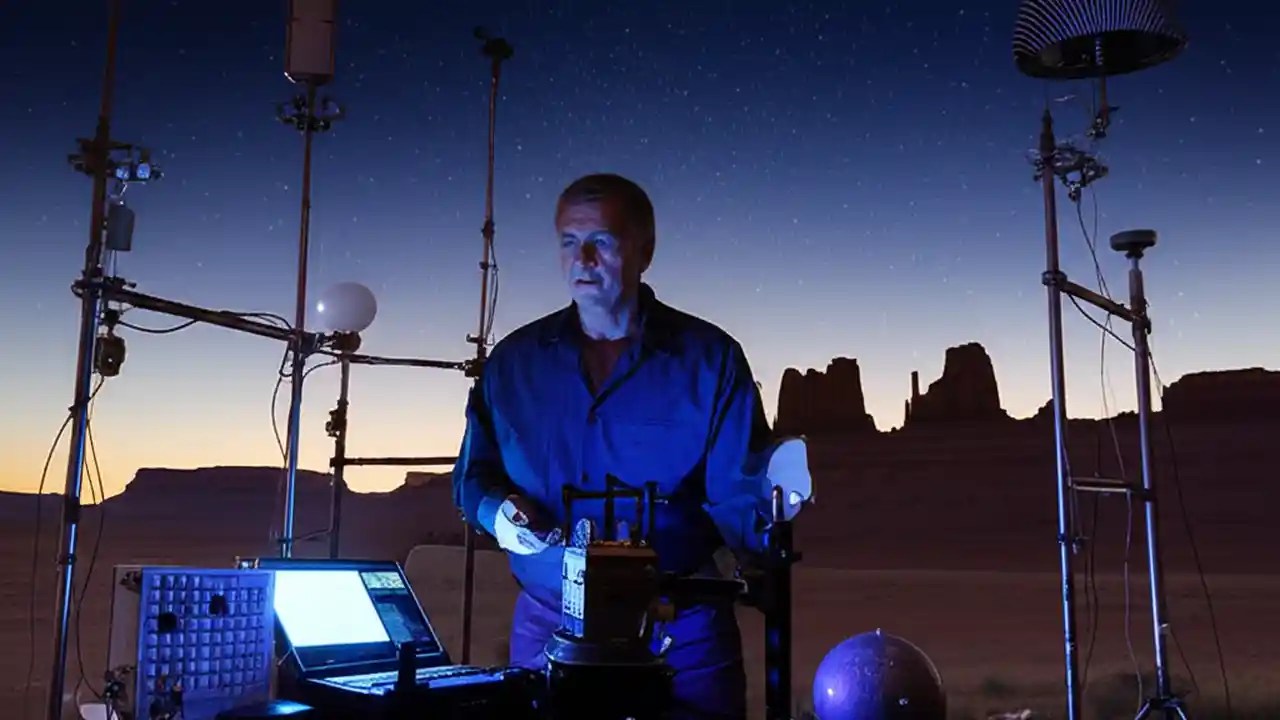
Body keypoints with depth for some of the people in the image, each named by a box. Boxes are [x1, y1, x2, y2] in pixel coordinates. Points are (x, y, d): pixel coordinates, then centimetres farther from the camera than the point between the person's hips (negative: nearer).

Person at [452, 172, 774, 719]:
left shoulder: (709, 359, -5)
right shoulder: (514, 361, 3)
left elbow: (737, 496, -7)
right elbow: (474, 474, 12)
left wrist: (766, 498, -27)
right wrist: (496, 509, -8)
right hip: (548, 626, 3)